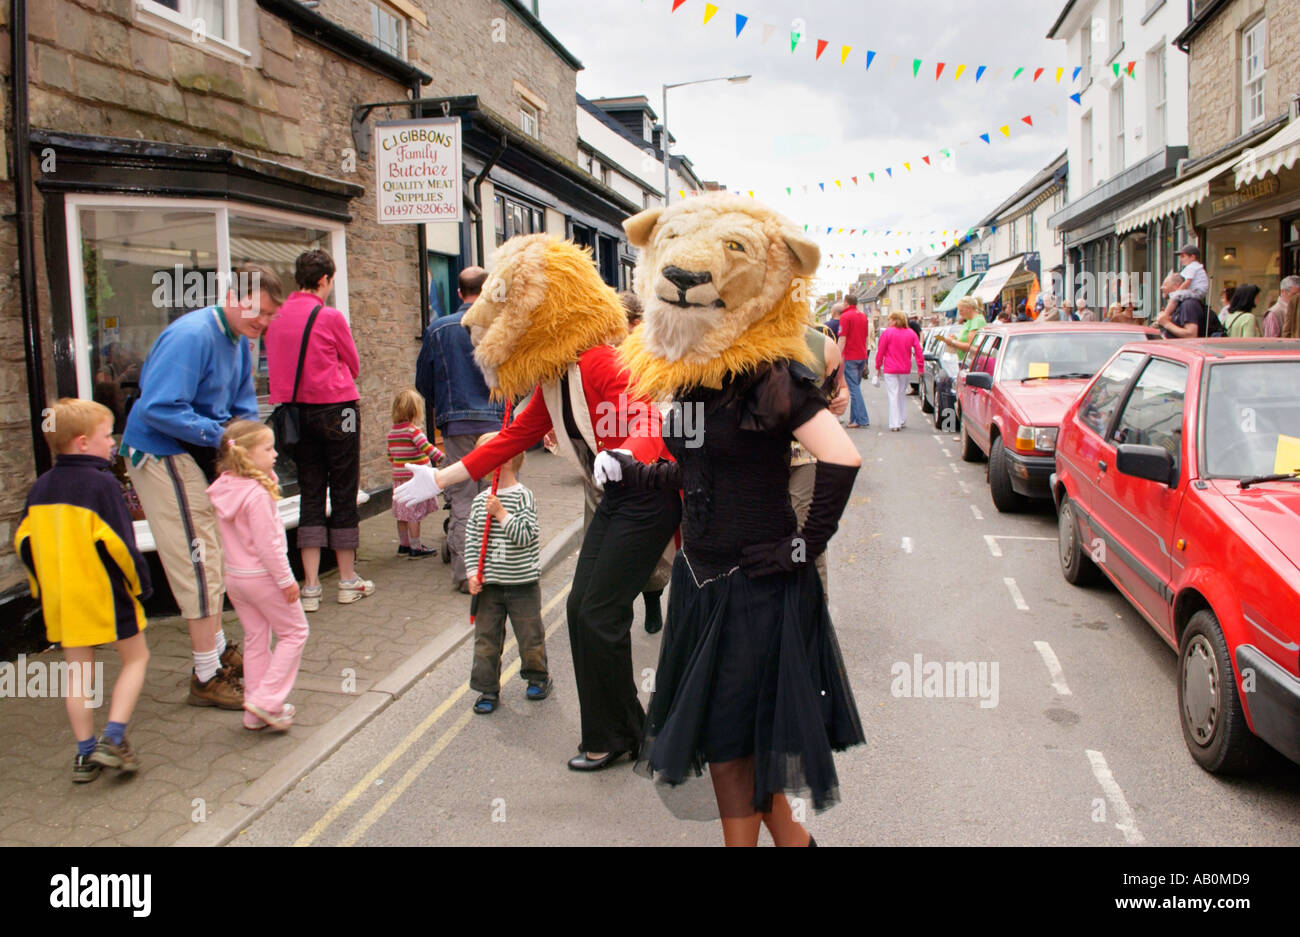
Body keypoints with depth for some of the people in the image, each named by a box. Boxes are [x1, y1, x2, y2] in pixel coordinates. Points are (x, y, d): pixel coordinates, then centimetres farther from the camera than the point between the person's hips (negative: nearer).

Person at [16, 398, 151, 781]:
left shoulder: (41, 487, 8)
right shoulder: (102, 483, -14)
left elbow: (23, 542, 11)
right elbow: (119, 544, -18)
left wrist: (44, 586, 20)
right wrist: (139, 583, -6)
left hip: (60, 598, 6)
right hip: (105, 593, -6)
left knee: (78, 670, 13)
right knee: (135, 658, 9)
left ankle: (85, 754, 18)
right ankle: (112, 739, -1)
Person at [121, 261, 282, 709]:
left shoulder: (240, 340, 6)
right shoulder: (192, 336, -23)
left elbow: (243, 405, 15)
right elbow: (159, 409, -29)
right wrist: (220, 435, -25)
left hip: (199, 453, 10)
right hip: (161, 453, -10)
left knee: (212, 555, 19)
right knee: (197, 558, -8)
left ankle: (217, 649, 35)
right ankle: (207, 677, 0)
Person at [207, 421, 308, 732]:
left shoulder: (224, 488, 1)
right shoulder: (256, 494, -25)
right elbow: (268, 544, -23)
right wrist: (286, 580, -16)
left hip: (234, 576, 8)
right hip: (262, 577, -8)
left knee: (255, 639, 17)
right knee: (294, 632, 8)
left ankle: (255, 713, 24)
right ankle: (266, 700, 3)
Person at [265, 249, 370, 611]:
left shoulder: (276, 317, 4)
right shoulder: (330, 317, -11)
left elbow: (275, 365, 13)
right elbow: (353, 365, 0)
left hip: (296, 411, 5)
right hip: (336, 409, -5)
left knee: (310, 494, 9)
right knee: (343, 493, 6)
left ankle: (311, 585, 7)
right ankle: (348, 581, 15)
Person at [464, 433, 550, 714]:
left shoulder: (523, 497, -11)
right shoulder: (480, 500, 3)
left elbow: (525, 536, -21)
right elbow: (471, 539, 5)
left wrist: (501, 514, -25)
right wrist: (473, 573, -4)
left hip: (522, 584, -4)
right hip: (488, 585, 4)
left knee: (530, 635, 10)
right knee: (486, 637, 8)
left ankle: (538, 676, 33)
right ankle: (488, 689, 20)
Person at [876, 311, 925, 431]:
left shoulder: (887, 333, -6)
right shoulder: (911, 333, 5)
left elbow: (880, 351, -4)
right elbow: (918, 351, 2)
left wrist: (878, 366, 5)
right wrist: (920, 367, 6)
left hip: (890, 369, -4)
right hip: (905, 369, 4)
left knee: (893, 395, -4)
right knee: (902, 394, 19)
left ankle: (894, 424, -8)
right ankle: (902, 420, 26)